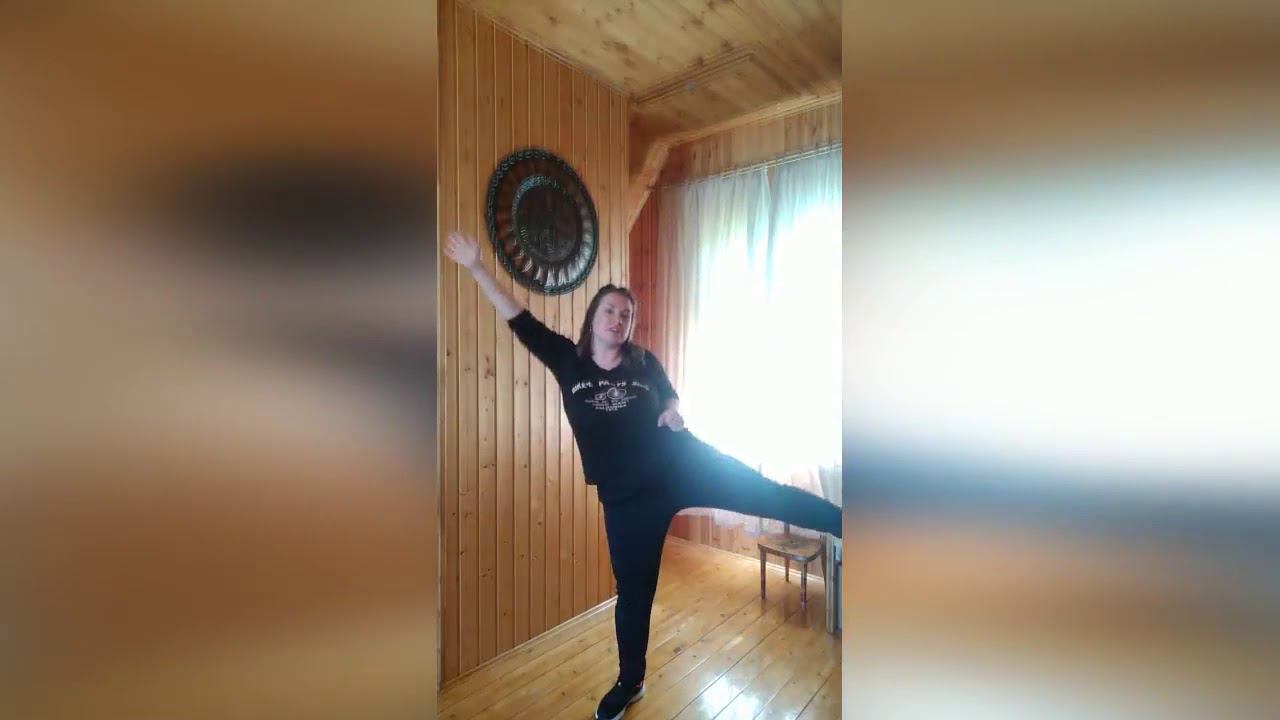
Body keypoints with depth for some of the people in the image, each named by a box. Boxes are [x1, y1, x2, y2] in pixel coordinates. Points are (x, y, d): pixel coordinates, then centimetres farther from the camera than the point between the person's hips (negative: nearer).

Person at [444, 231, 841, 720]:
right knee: (633, 589, 12)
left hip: (682, 465, 1)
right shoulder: (568, 360, 1)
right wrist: (476, 267, -3)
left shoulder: (644, 363, 4)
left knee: (771, 494, -4)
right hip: (627, 494, 0)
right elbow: (518, 319, -1)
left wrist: (674, 412, -6)